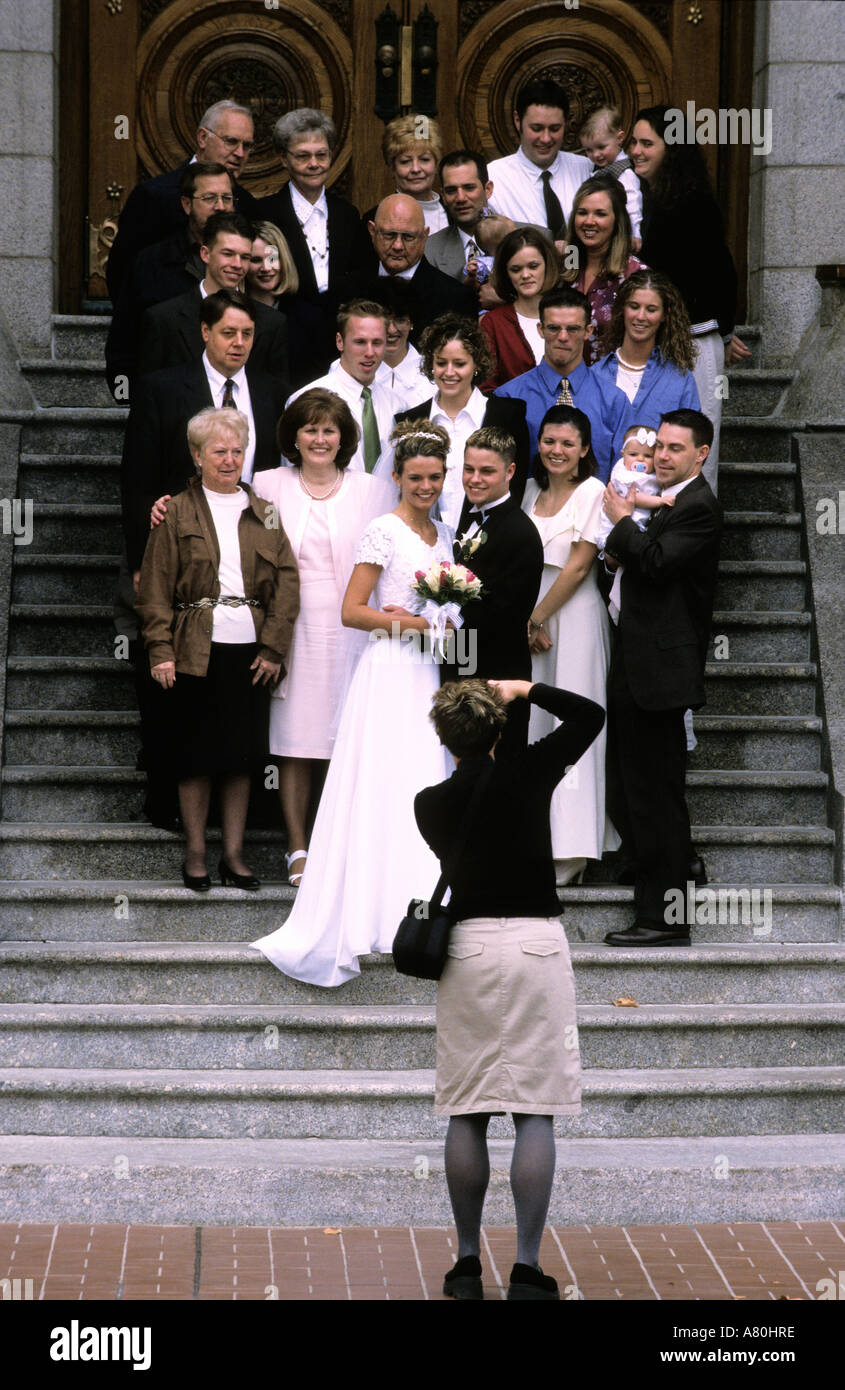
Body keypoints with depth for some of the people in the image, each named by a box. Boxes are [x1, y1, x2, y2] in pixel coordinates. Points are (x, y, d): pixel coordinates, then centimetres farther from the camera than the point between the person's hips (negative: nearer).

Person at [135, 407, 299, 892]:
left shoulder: (263, 513, 12)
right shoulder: (178, 512, 4)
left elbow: (287, 581, 7)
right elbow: (155, 585, 0)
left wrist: (273, 646, -2)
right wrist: (161, 650, -8)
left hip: (251, 649, 2)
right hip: (197, 649, -2)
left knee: (242, 754, 6)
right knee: (196, 754, 2)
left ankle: (234, 853, 15)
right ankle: (196, 854, 12)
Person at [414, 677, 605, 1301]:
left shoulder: (430, 805, 3)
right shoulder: (527, 776, -3)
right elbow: (590, 714, 10)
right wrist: (525, 690, 16)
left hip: (467, 945, 2)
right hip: (536, 944, -2)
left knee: (466, 1115, 8)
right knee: (535, 1113, 0)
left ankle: (467, 1265, 12)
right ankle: (526, 1271, -1)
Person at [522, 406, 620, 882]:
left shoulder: (593, 492, -8)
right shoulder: (532, 491, 12)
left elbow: (579, 565, -12)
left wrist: (538, 618, -9)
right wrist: (527, 622, 0)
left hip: (572, 615, -6)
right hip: (530, 616, 6)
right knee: (532, 720, 7)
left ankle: (571, 850, -2)